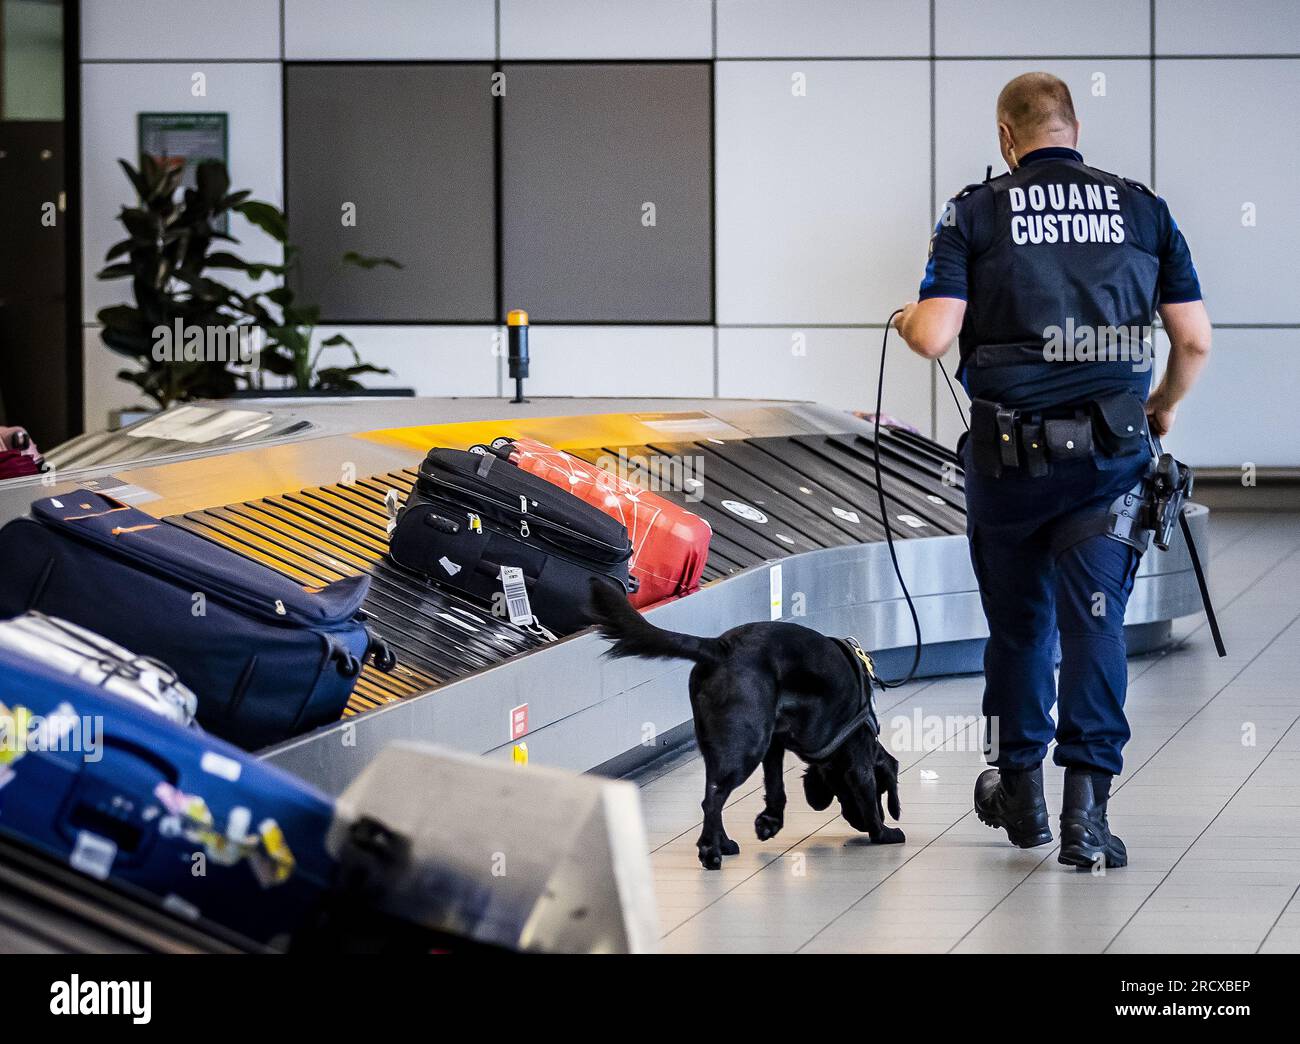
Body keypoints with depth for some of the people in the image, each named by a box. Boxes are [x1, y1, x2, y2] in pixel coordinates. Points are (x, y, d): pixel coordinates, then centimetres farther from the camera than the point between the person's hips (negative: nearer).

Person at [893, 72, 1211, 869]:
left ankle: (1020, 789, 30)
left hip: (1010, 451, 0)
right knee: (1095, 621, -1)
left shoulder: (975, 213, -1)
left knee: (1017, 621, 15)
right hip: (1111, 447, 0)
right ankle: (1087, 807, -11)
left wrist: (905, 319, 15)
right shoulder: (1143, 210, 4)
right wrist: (1164, 408, 22)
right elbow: (1196, 339, 3)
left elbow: (934, 335, -9)